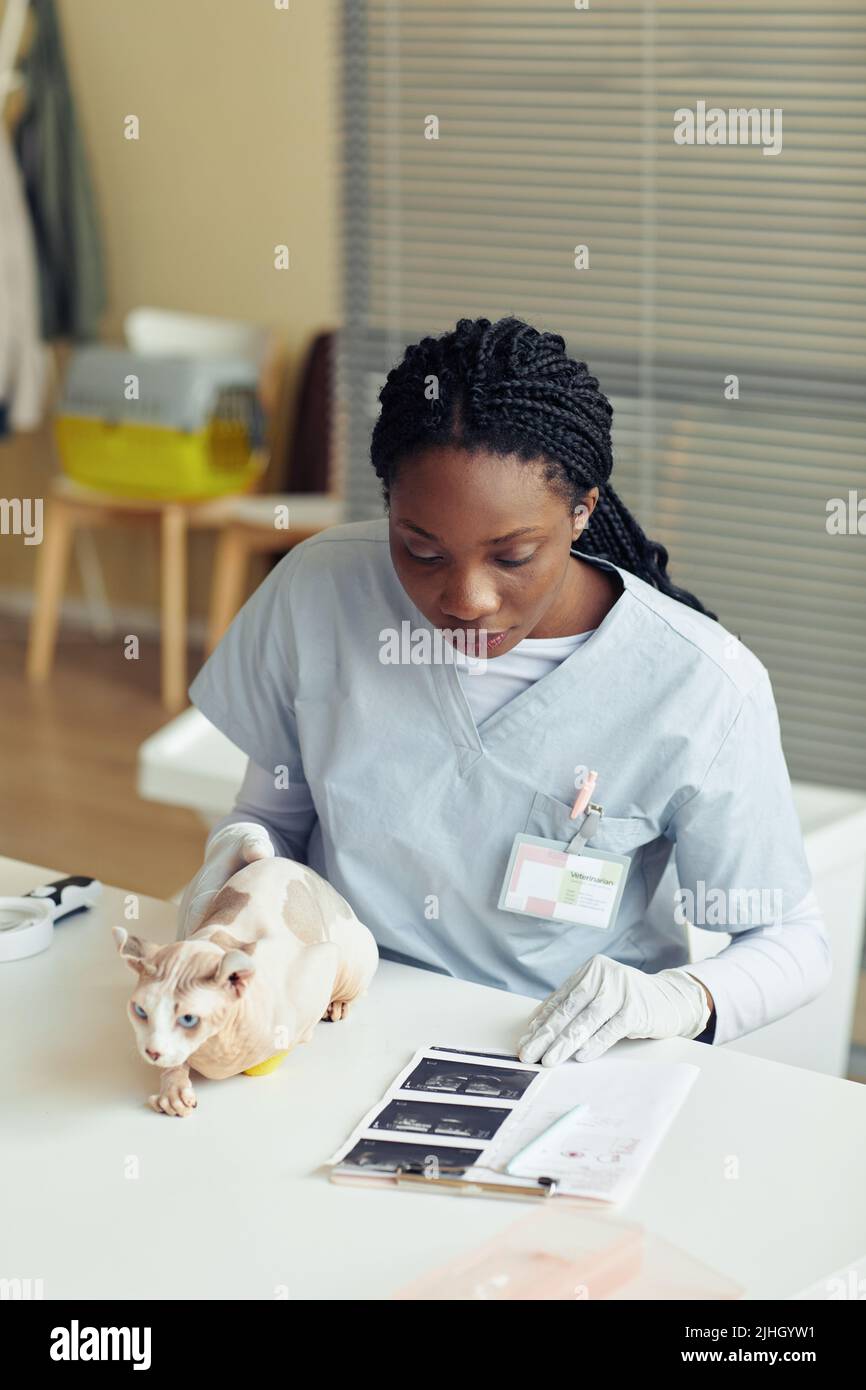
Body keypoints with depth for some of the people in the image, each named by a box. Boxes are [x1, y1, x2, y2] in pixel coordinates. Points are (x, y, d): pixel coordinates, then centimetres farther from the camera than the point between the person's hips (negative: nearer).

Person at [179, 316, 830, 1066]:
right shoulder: (319, 590, -7)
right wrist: (241, 854, -14)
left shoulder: (704, 688, -16)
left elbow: (792, 940, -4)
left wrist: (676, 1000, -24)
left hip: (569, 1064, -1)